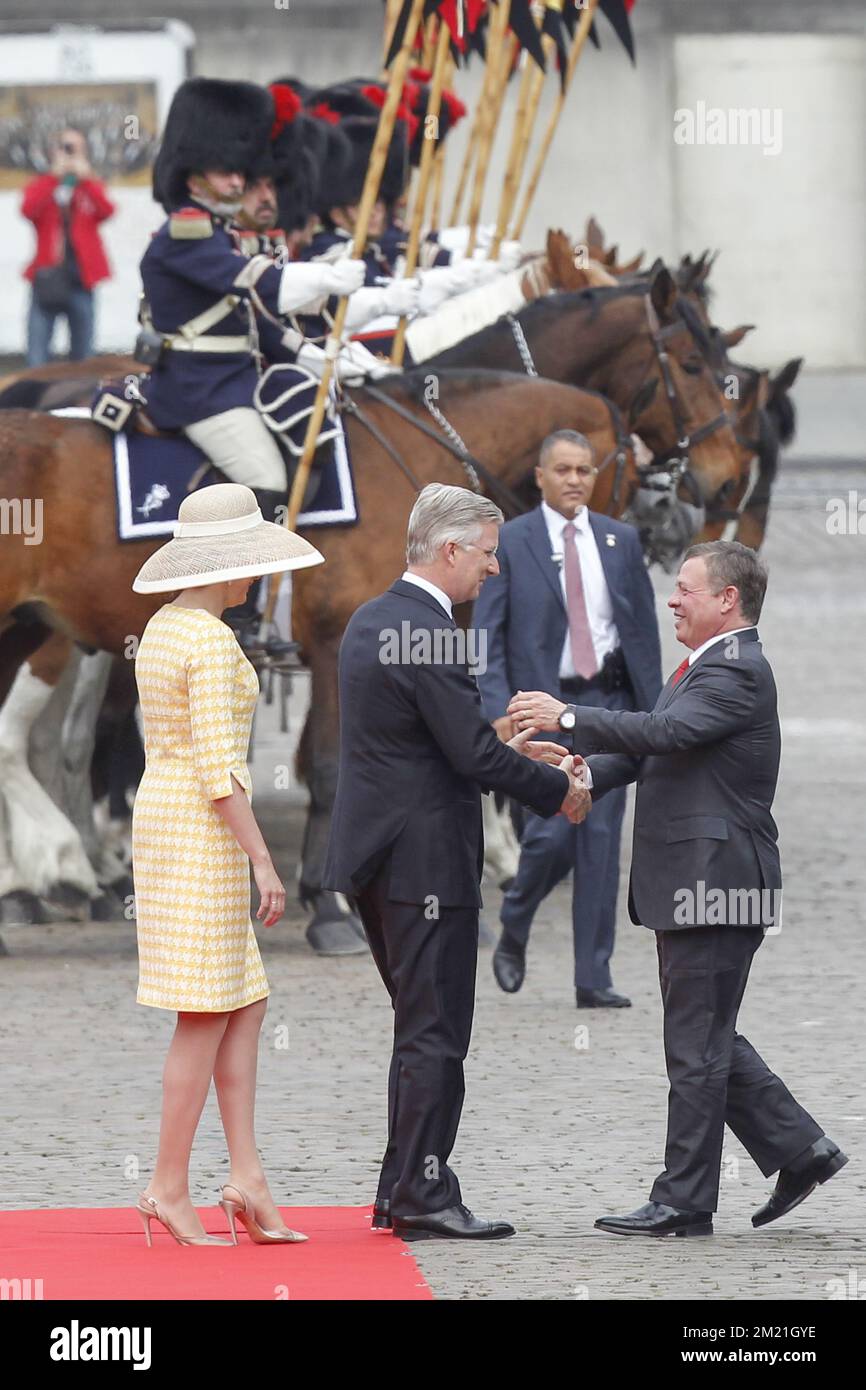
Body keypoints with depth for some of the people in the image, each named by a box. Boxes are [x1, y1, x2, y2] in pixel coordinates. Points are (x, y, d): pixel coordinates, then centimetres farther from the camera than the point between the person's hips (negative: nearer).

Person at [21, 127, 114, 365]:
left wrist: (85, 177, -13)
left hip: (81, 280, 1)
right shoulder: (40, 186, 9)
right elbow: (29, 210, -12)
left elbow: (106, 211, -8)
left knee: (82, 355, 4)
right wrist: (55, 175, -14)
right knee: (37, 357, -7)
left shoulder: (91, 188, 12)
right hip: (47, 280, -1)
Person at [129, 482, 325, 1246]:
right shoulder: (213, 643, -17)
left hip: (162, 817, 10)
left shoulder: (163, 628, 12)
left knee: (246, 1008, 10)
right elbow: (218, 763, -22)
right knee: (207, 1017, -3)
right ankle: (170, 1190, -1)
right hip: (203, 833, -10)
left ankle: (247, 1179, 3)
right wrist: (263, 861, -19)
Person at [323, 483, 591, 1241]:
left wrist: (510, 749, 18)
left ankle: (402, 1191, 18)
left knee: (422, 1028, 16)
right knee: (435, 1033, -4)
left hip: (378, 856, 10)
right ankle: (423, 1195, -3)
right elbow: (473, 754, -19)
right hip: (425, 858, -10)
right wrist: (558, 790, -5)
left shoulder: (371, 620, 12)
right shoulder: (428, 633, -19)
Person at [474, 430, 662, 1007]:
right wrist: (498, 709, -16)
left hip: (608, 700, 3)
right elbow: (487, 634, -3)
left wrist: (652, 707, 6)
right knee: (552, 833, -12)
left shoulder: (621, 541, 9)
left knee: (601, 839, -1)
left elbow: (644, 627, 12)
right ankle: (513, 933, 17)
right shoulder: (509, 542, 0)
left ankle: (594, 978, 3)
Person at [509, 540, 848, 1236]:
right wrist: (582, 779, -1)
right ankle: (800, 1149, 21)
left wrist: (567, 716, -25)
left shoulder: (736, 671, -15)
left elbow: (666, 731, -29)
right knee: (708, 1040, 15)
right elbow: (649, 751, 15)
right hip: (693, 887, 10)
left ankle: (684, 1202, 1)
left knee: (697, 1047, -4)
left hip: (715, 886, -10)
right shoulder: (707, 669, 18)